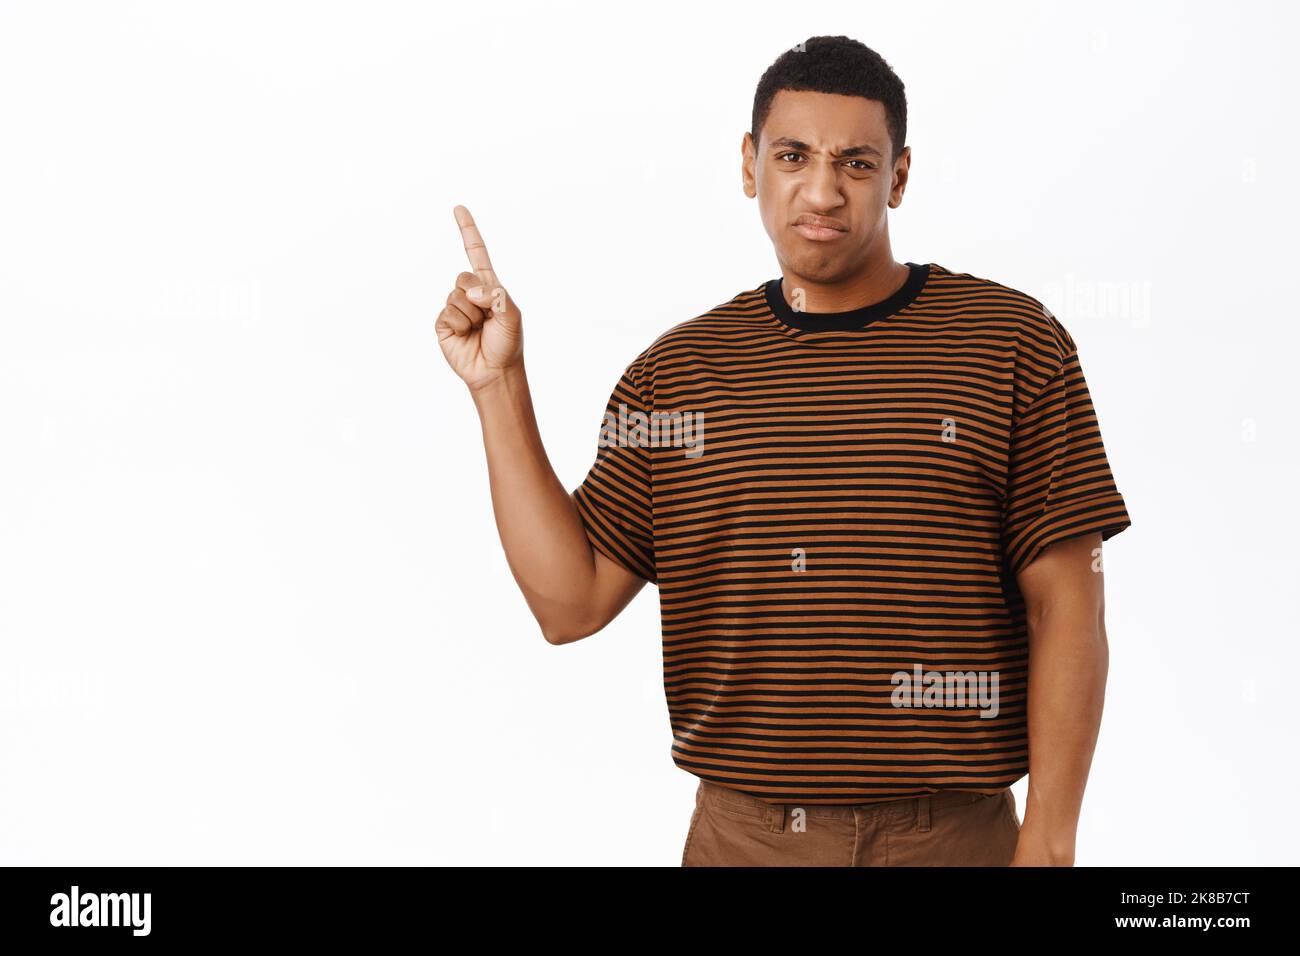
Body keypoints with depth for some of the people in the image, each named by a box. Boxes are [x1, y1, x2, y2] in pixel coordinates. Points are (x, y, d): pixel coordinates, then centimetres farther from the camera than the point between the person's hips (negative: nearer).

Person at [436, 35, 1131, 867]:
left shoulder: (1010, 341, -4)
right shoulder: (674, 371, 4)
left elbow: (1068, 610, -6)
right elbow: (570, 602, -1)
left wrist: (1049, 845, -10)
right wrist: (500, 387, -6)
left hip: (949, 838, -2)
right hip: (735, 832, 3)